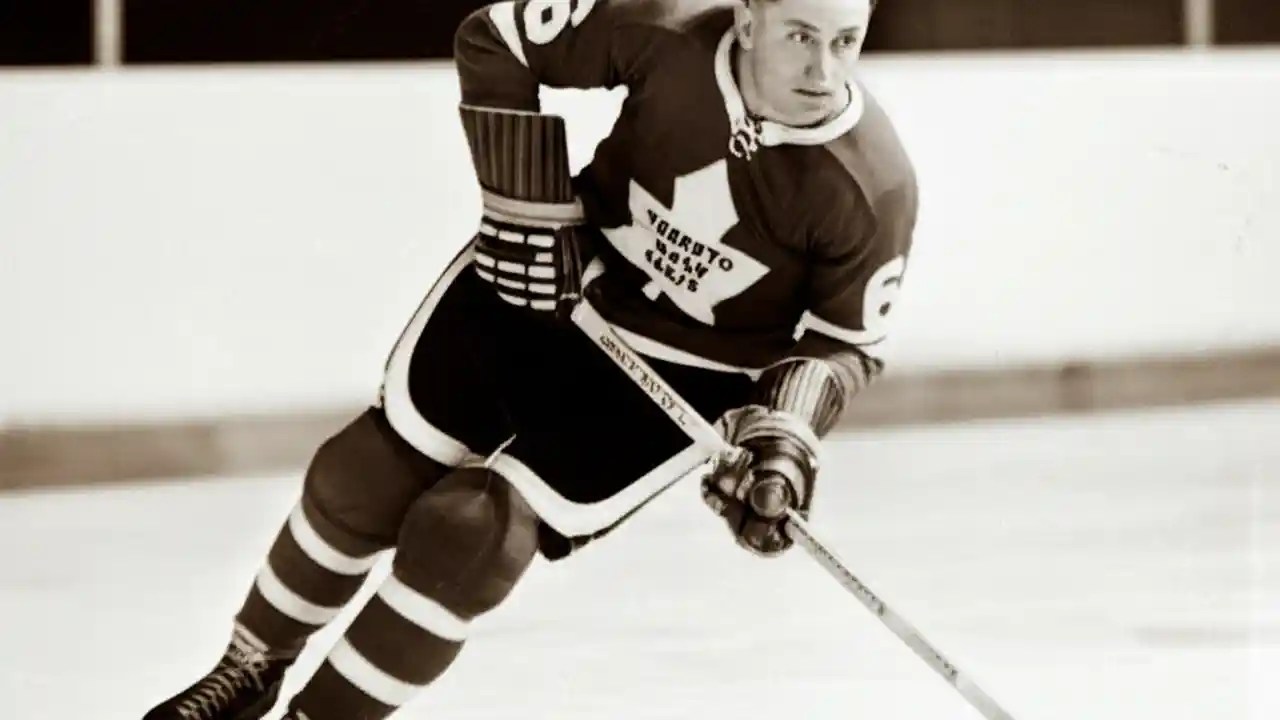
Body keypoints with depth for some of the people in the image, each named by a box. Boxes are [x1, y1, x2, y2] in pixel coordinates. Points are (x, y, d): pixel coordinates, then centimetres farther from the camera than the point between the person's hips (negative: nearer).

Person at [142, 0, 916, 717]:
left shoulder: (873, 185, -26)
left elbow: (847, 343, -13)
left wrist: (784, 441, -30)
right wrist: (530, 206, -14)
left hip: (686, 376, -3)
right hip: (548, 275, 3)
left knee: (473, 533, -14)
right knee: (369, 475, 7)